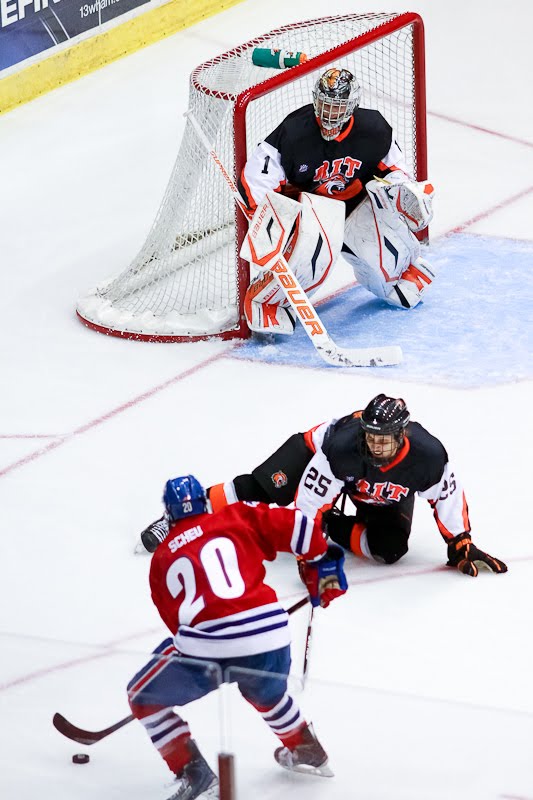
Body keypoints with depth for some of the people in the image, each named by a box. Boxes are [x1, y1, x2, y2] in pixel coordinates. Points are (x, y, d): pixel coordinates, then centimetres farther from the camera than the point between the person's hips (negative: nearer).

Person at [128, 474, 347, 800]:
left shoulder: (162, 559, 19)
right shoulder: (238, 518, 15)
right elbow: (296, 527, 5)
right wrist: (322, 563, 21)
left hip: (206, 649, -3)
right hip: (271, 638, 3)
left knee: (144, 697, 19)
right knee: (266, 692, 38)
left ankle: (195, 773, 10)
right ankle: (307, 751, 51)